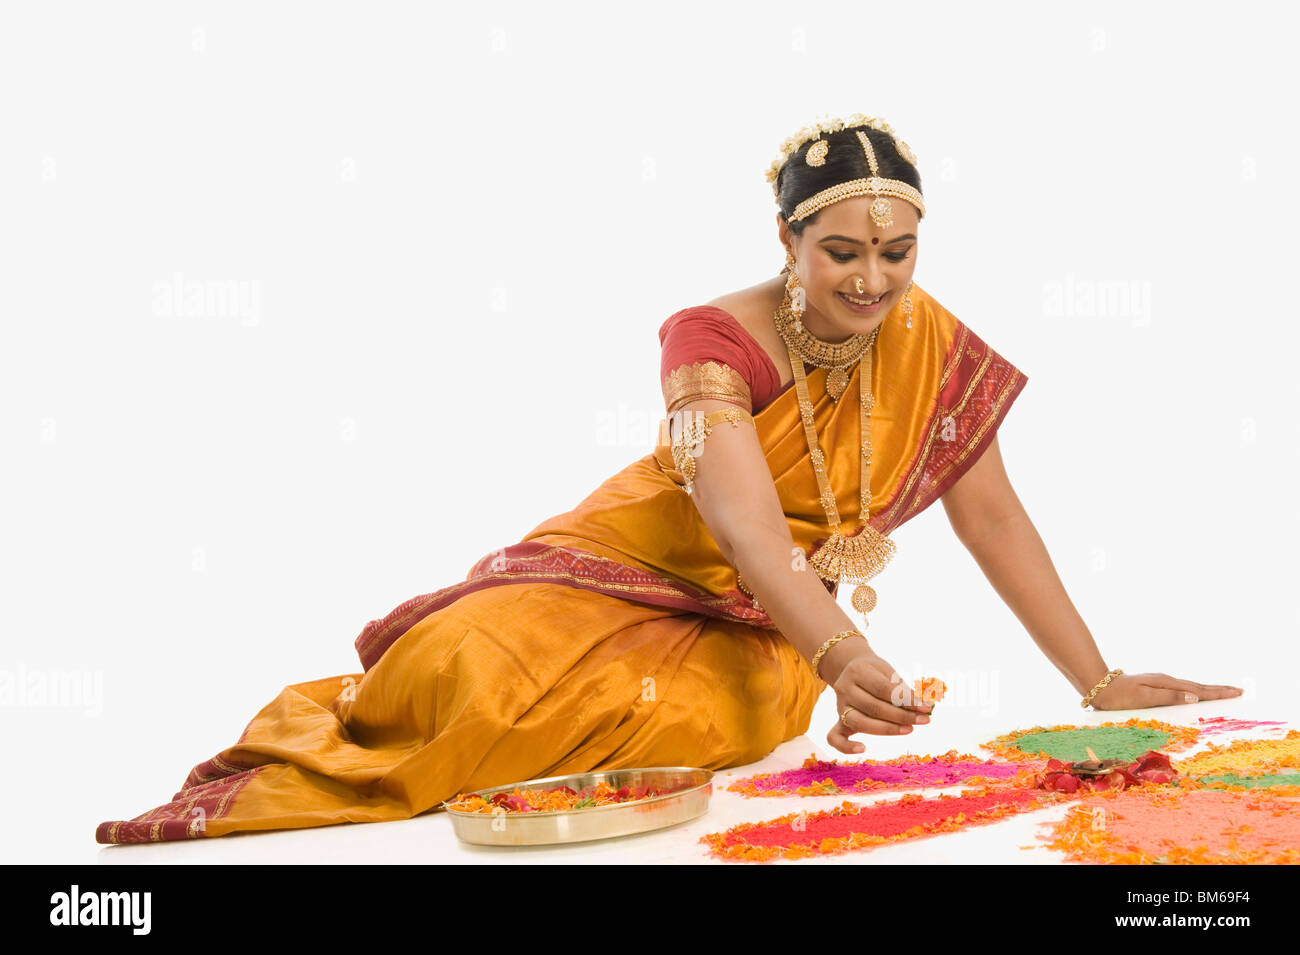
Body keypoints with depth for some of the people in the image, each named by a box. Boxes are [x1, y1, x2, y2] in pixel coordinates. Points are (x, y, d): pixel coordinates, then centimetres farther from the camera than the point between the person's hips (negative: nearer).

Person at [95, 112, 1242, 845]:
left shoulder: (930, 345, -4)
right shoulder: (712, 338, -18)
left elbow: (991, 514, 2)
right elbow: (743, 522, -33)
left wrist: (1099, 681, -1)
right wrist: (842, 654, -51)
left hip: (756, 628, 3)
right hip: (629, 569, -3)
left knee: (697, 722, -32)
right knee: (477, 671, -32)